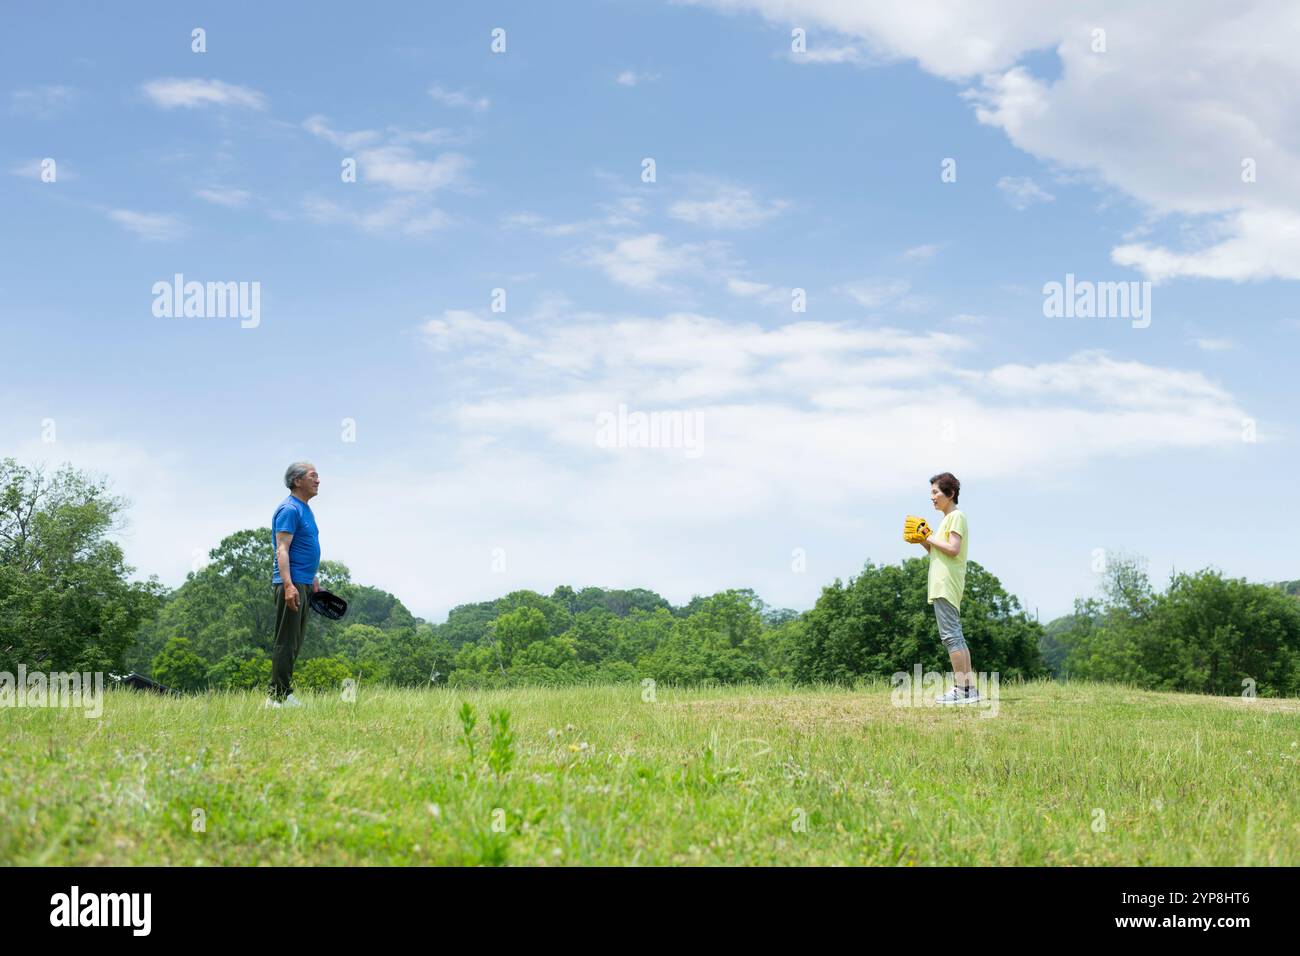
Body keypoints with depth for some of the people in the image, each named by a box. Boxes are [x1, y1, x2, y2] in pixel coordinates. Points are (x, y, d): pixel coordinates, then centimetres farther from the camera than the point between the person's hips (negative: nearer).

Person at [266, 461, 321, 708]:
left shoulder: (305, 509, 17)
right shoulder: (289, 509, -13)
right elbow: (282, 550, -21)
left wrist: (314, 578, 28)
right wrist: (288, 585, -30)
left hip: (304, 584, 10)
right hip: (291, 583, -10)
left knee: (296, 641, 12)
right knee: (286, 641, -7)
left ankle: (284, 693, 18)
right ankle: (278, 697, -4)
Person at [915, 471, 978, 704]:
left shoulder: (956, 516, -8)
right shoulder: (949, 518, 23)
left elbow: (953, 549, -19)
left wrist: (930, 538, -9)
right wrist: (924, 542, 11)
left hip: (946, 585, -11)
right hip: (943, 586, 11)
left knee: (950, 635, -12)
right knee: (956, 636, 10)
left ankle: (961, 689, -14)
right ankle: (968, 687, 12)